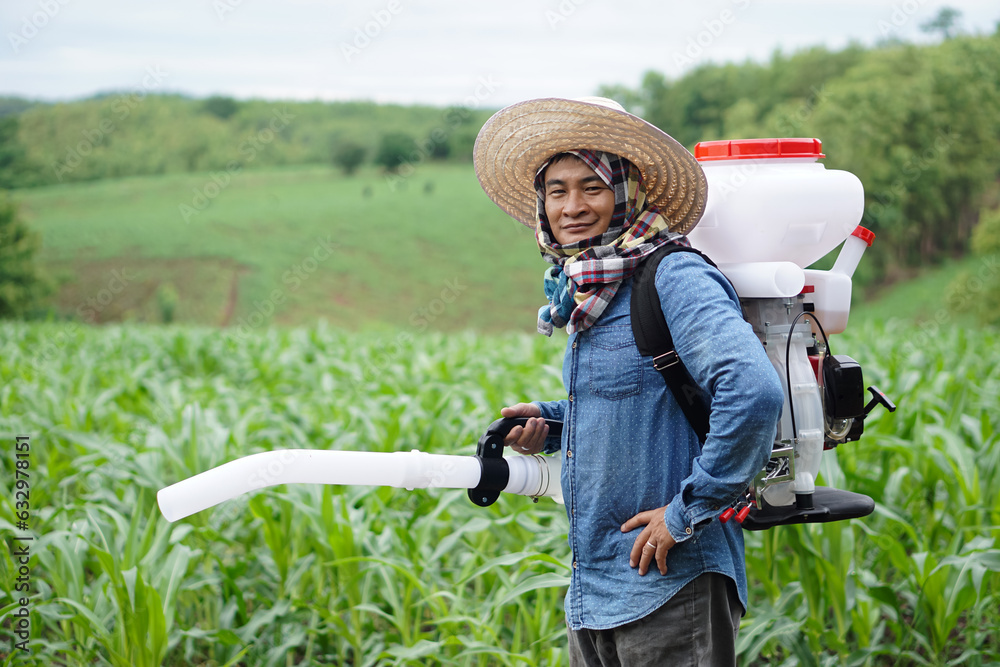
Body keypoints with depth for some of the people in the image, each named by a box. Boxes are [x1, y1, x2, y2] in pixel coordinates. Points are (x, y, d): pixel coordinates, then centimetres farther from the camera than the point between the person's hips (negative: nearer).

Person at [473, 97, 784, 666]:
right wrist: (549, 424, 10)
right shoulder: (588, 293, 12)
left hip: (670, 592, -8)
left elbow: (755, 393, -28)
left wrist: (689, 510, -21)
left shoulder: (674, 279, -15)